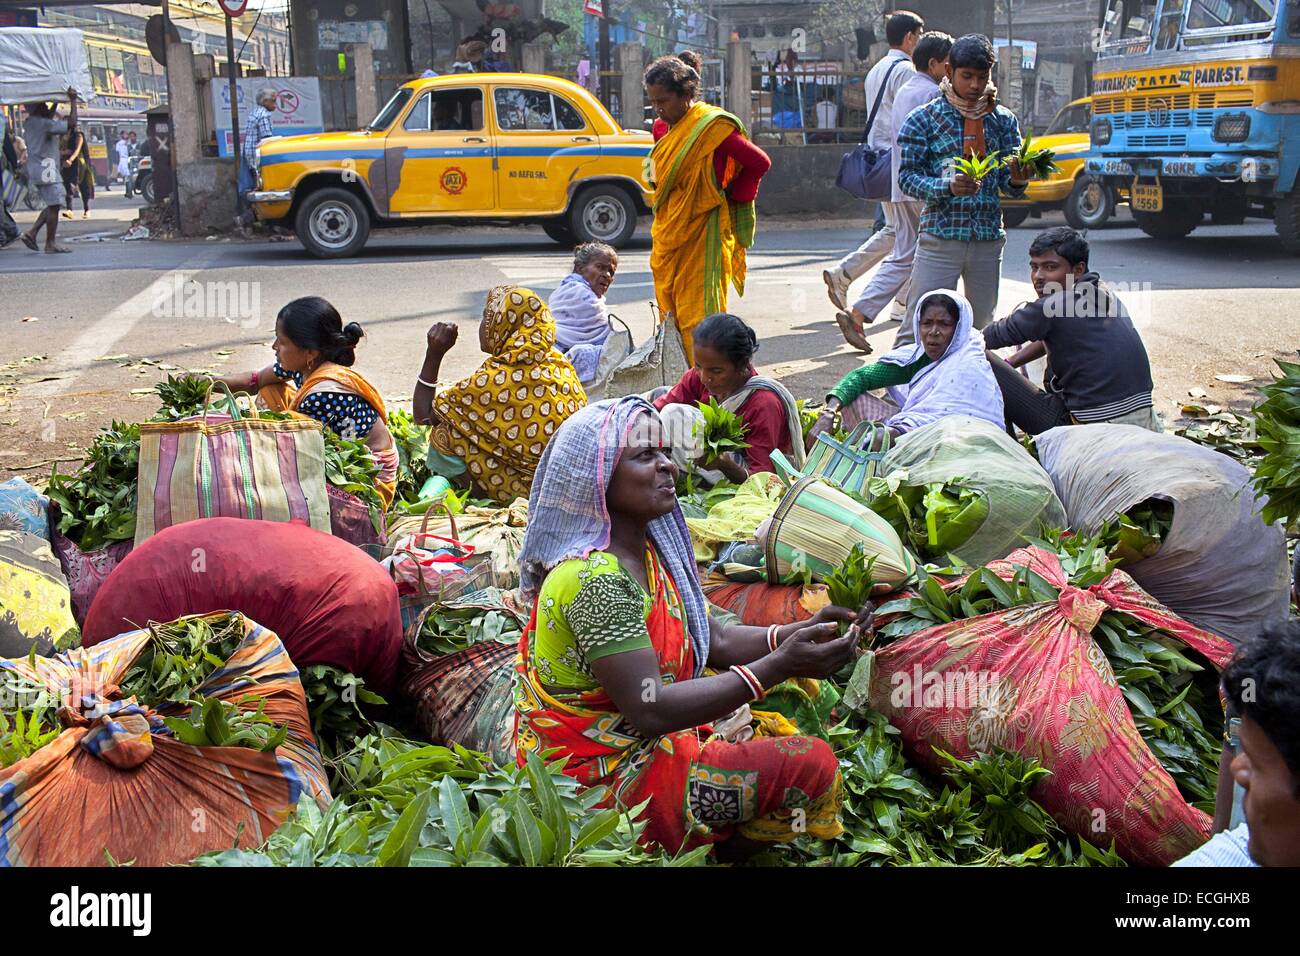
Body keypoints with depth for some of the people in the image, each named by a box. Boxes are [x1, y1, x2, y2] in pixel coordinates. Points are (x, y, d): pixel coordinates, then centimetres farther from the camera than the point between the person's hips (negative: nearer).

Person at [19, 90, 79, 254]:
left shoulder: (28, 123, 12)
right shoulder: (44, 124, -15)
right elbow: (72, 123, -20)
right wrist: (73, 101, -12)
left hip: (35, 168, 10)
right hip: (45, 168, -10)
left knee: (52, 205, 16)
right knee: (54, 206, -5)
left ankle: (32, 233, 9)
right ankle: (50, 243, -3)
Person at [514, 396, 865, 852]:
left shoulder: (648, 550, 2)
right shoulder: (594, 578, -26)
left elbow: (714, 641, 6)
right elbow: (650, 709, -30)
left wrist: (801, 632, -10)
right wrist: (777, 666, -31)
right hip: (603, 778, -10)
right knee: (810, 763, -14)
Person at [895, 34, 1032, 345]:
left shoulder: (1004, 120, 9)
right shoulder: (924, 119, -1)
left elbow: (1012, 188, 7)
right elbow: (907, 177, -6)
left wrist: (1017, 179, -18)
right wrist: (948, 186, -24)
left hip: (989, 238, 4)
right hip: (940, 235, -4)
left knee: (982, 326, 11)